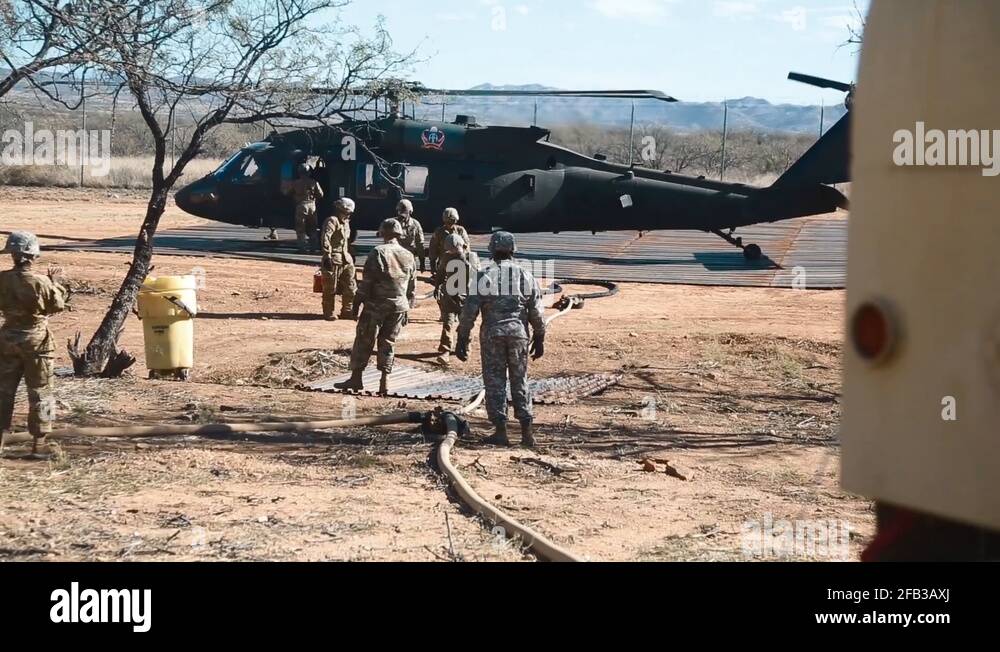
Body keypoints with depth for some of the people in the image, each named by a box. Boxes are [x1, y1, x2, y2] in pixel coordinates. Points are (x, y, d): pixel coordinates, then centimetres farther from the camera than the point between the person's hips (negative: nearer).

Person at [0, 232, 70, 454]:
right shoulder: (41, 281, -17)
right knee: (40, 392, 6)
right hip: (36, 339, -3)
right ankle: (38, 442, 7)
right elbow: (58, 304, -6)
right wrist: (56, 282, 8)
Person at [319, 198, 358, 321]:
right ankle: (329, 313, 7)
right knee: (330, 288, 0)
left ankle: (347, 311, 20)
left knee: (351, 287, 9)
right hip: (334, 259, -9)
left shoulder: (346, 222, 17)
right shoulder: (332, 221, -11)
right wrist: (327, 256, -28)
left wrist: (350, 255, 25)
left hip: (346, 259, 9)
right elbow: (325, 239, -23)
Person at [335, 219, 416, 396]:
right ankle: (385, 382, 6)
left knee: (364, 341, 5)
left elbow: (367, 281, -11)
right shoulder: (408, 257, 6)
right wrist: (407, 308, 19)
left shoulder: (378, 253, -10)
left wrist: (357, 301, -4)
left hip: (376, 305, -4)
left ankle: (356, 378, 8)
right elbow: (412, 287, 11)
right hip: (399, 306, 4)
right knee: (388, 342, 11)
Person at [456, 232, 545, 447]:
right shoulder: (526, 276, 3)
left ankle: (501, 431, 4)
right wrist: (539, 339, 14)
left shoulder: (484, 277, -4)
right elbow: (537, 313, 4)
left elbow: (469, 311, -7)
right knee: (520, 381, 11)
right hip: (519, 333, 2)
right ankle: (527, 431, 8)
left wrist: (462, 340, -1)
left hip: (491, 334, -2)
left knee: (495, 382, 5)